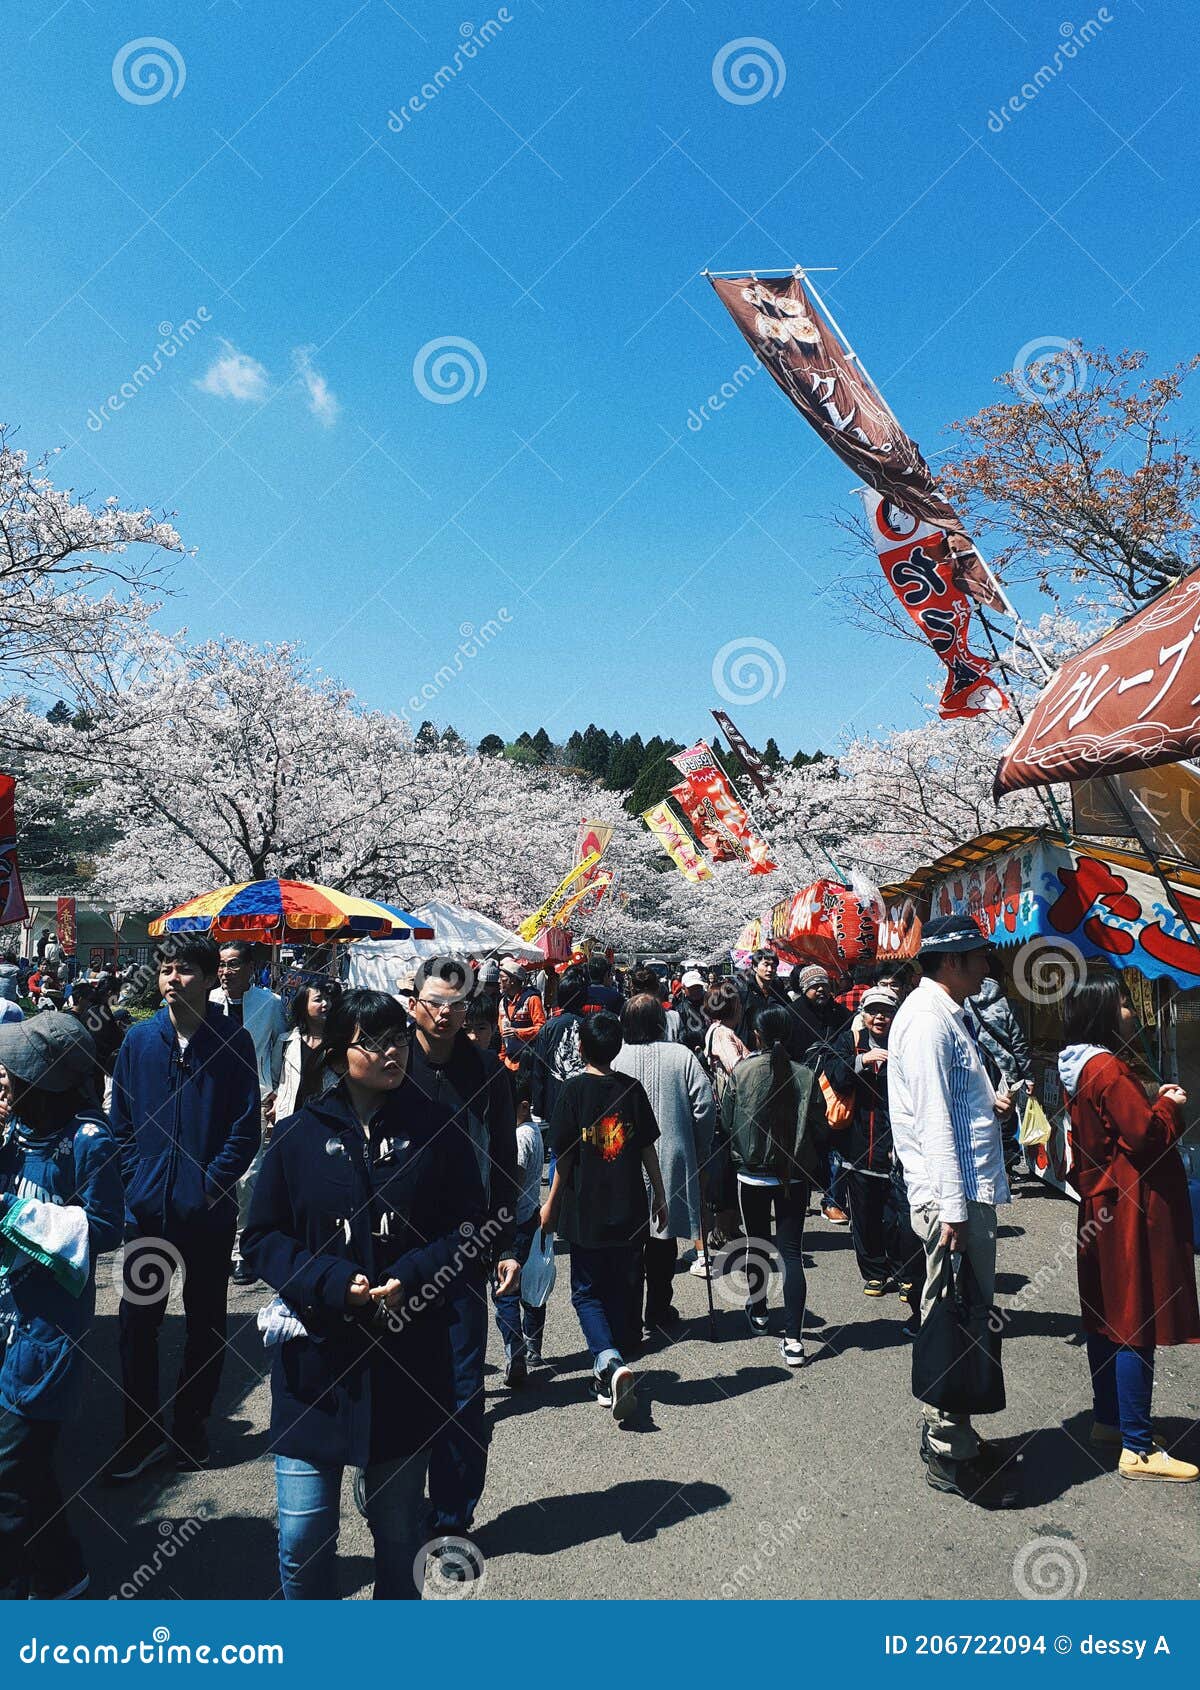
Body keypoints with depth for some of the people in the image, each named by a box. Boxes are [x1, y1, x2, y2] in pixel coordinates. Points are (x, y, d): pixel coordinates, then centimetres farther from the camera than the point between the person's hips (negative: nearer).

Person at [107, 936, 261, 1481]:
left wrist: (213, 1181, -11)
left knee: (206, 1324, 12)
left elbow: (247, 1126, -7)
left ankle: (191, 1426, 28)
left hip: (209, 1210, -2)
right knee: (138, 1320, 8)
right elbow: (121, 1120, 7)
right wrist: (134, 1179, -1)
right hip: (148, 1207, 2)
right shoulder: (138, 1040, 0)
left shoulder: (232, 1041, -8)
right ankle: (141, 1434, 23)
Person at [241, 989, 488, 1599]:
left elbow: (469, 1228, 1)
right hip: (315, 1355, 0)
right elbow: (261, 1238, 0)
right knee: (302, 1535, 5)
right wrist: (332, 1284, -15)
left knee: (398, 1528, 17)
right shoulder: (298, 1135, -2)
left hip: (409, 1359, 1)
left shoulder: (435, 1131, -2)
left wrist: (410, 1280, -15)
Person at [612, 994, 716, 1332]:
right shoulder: (681, 1055, -6)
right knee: (663, 1240, 13)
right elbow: (705, 1105, -7)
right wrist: (700, 1154, 4)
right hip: (672, 1161, 0)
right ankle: (658, 1313, 22)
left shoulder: (616, 1059, -7)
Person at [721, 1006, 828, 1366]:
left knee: (756, 1244, 20)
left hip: (752, 1174, 0)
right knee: (792, 1252, 2)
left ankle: (758, 1311, 38)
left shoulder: (741, 1071, -10)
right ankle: (793, 1338, -4)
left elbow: (726, 1120, 0)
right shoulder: (806, 1075, -8)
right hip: (796, 1176, 0)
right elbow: (819, 1129, -2)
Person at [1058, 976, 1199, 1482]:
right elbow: (1148, 1136, -21)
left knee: (1108, 1317, 18)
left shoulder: (1081, 1069, 11)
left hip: (1102, 1207, 10)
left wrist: (1155, 1103, 5)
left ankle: (1108, 1420, 30)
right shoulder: (1108, 1069, -20)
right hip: (1131, 1211, -10)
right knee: (1138, 1326, -5)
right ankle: (1137, 1449, 1)